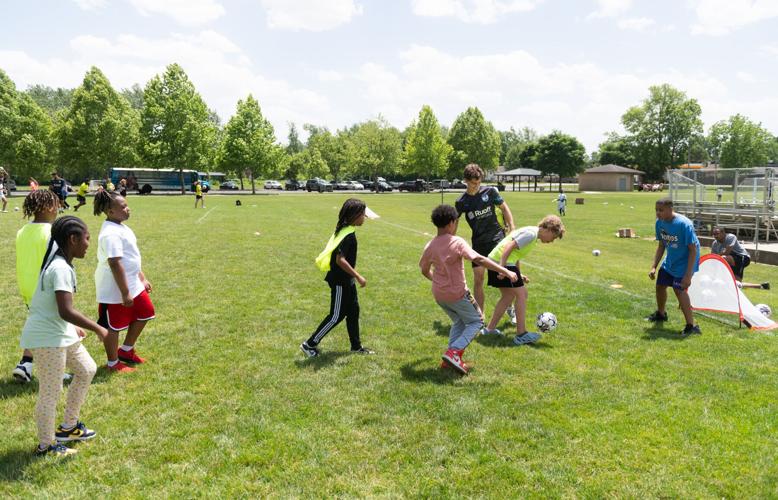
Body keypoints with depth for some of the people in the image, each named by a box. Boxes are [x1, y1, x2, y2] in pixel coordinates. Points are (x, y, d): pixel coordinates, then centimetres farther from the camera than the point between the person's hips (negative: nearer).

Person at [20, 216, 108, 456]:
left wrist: (73, 327, 23)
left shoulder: (59, 263, 7)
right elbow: (66, 311, -30)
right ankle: (45, 445, 20)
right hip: (47, 339, -10)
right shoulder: (61, 268, -23)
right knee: (50, 393, 3)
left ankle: (68, 427, 32)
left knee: (87, 370, 20)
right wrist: (98, 329, -22)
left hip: (60, 333, 10)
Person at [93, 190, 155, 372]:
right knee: (113, 326, 6)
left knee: (144, 313, 19)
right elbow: (115, 264, -27)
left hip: (133, 285, 10)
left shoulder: (120, 227, 9)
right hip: (115, 290, -10)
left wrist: (142, 278, 21)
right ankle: (113, 363, 23)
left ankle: (126, 350, 34)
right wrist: (125, 293, -26)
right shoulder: (111, 233, -24)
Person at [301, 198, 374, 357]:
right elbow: (340, 259, -29)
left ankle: (356, 346, 28)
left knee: (353, 311, 16)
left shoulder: (346, 231, 6)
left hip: (346, 280, 10)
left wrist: (354, 275, 22)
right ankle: (310, 344, 11)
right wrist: (358, 277, -24)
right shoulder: (348, 235, -23)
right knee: (336, 316, 0)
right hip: (340, 282, -10)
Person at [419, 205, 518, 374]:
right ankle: (454, 351, -5)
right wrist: (506, 272, -28)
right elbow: (480, 260, -28)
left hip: (438, 294, 6)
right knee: (476, 321, 14)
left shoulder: (430, 246, -1)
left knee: (458, 322, 25)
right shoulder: (457, 242, -19)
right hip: (457, 294, -6)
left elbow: (424, 271, 12)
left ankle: (451, 359, 12)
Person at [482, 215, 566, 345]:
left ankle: (490, 329, 23)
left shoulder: (531, 232, 20)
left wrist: (519, 274, 20)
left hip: (495, 261, 10)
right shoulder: (531, 233, -12)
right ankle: (521, 334, -3)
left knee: (508, 296, 18)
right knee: (521, 293, -5)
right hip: (502, 262, -10)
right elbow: (509, 247, -21)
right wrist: (502, 268, -25)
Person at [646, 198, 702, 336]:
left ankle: (691, 326, -15)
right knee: (660, 285, 15)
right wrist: (654, 267, -1)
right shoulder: (659, 223, -7)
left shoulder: (684, 224, -29)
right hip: (670, 260, 8)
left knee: (679, 289, -22)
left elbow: (693, 250, -26)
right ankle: (661, 313, 43)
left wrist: (688, 275, -29)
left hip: (685, 261, -8)